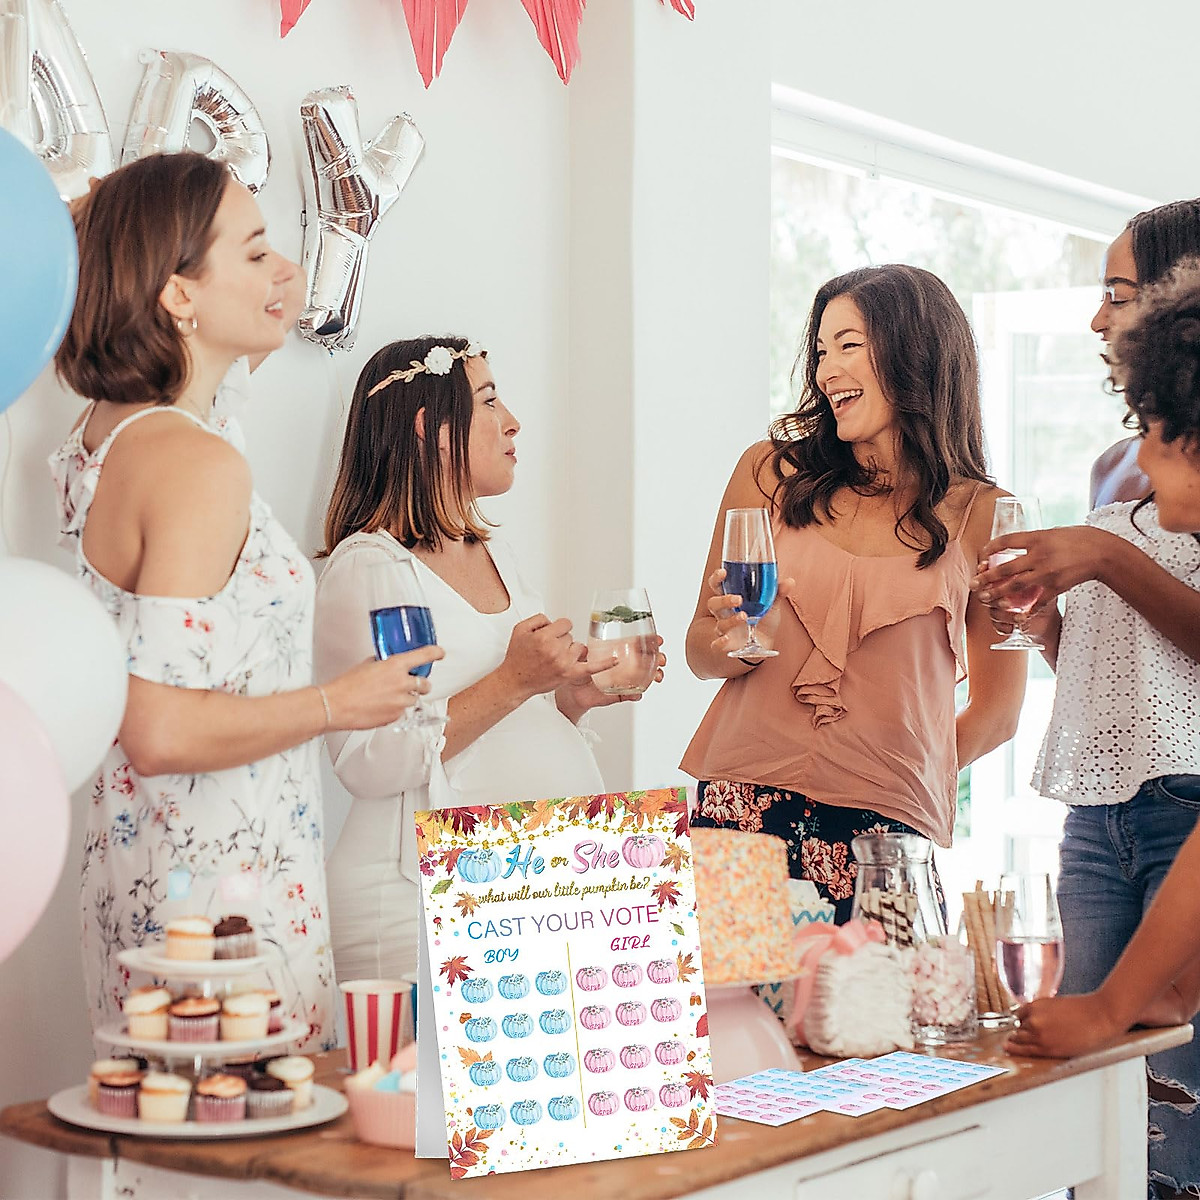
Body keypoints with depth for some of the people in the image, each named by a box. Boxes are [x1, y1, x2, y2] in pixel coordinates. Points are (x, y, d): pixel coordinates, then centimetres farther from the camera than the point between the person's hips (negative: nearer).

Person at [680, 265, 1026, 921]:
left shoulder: (983, 516, 5)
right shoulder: (771, 472, 8)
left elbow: (997, 712, 12)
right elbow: (701, 652, 11)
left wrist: (899, 785, 5)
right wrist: (738, 643, -9)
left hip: (886, 830, -1)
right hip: (743, 814, 1)